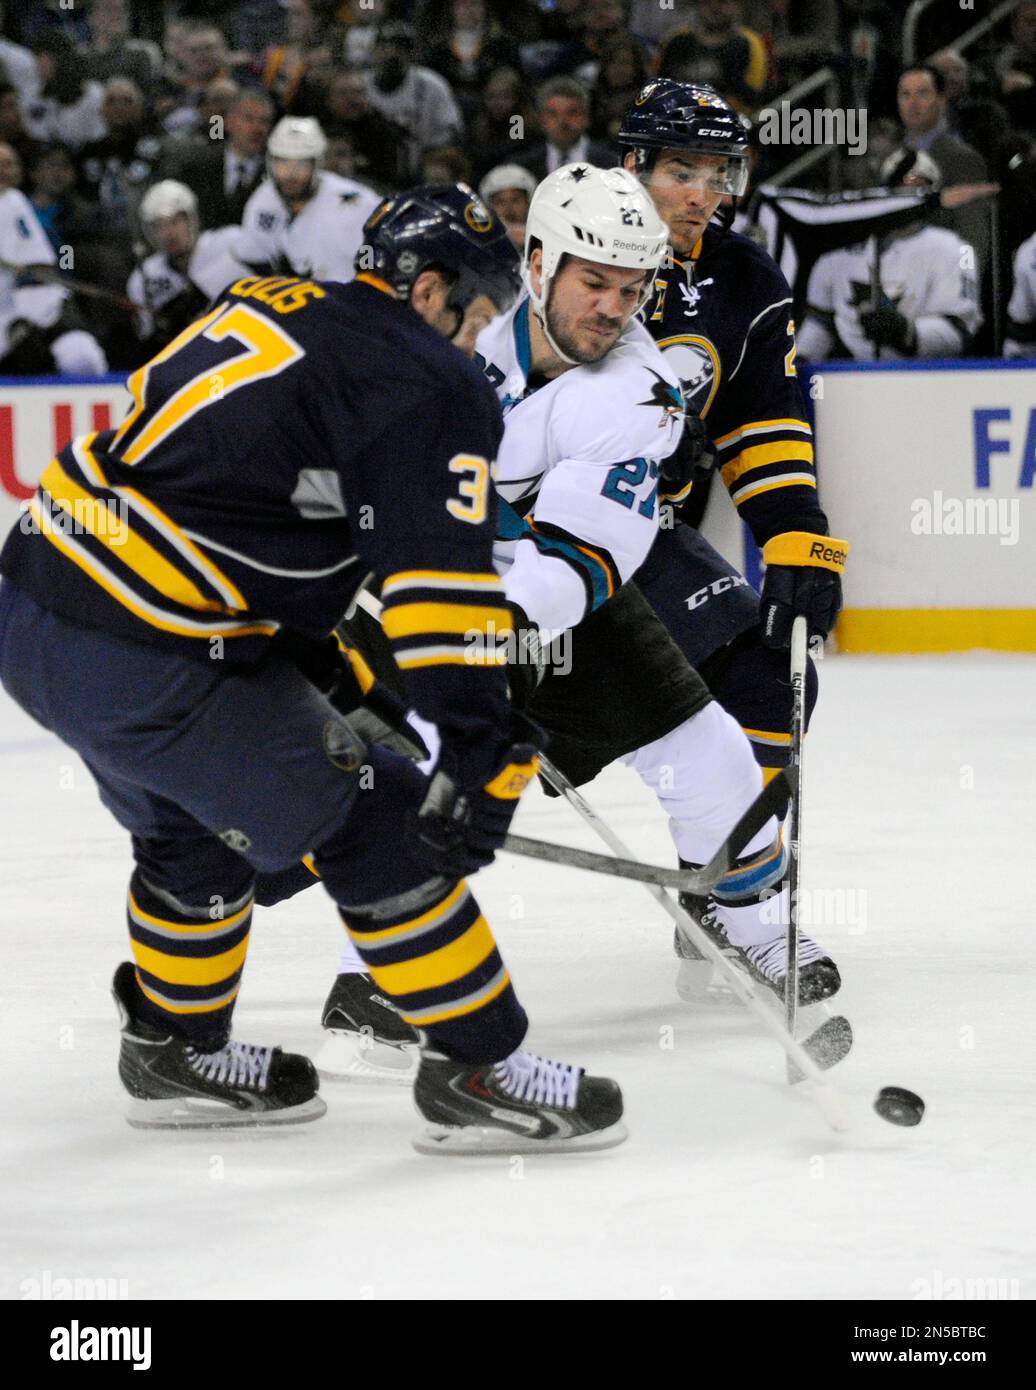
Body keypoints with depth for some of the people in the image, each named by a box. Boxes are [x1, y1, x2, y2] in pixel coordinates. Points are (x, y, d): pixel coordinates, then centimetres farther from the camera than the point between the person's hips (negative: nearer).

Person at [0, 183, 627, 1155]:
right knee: (375, 826, 1)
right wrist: (482, 755, -17)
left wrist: (313, 660, 28)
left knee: (195, 827, 30)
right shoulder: (431, 389, -8)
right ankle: (478, 1073, 7)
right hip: (143, 664, -9)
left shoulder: (267, 307, 16)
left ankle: (175, 1054, 44)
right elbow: (444, 581, -17)